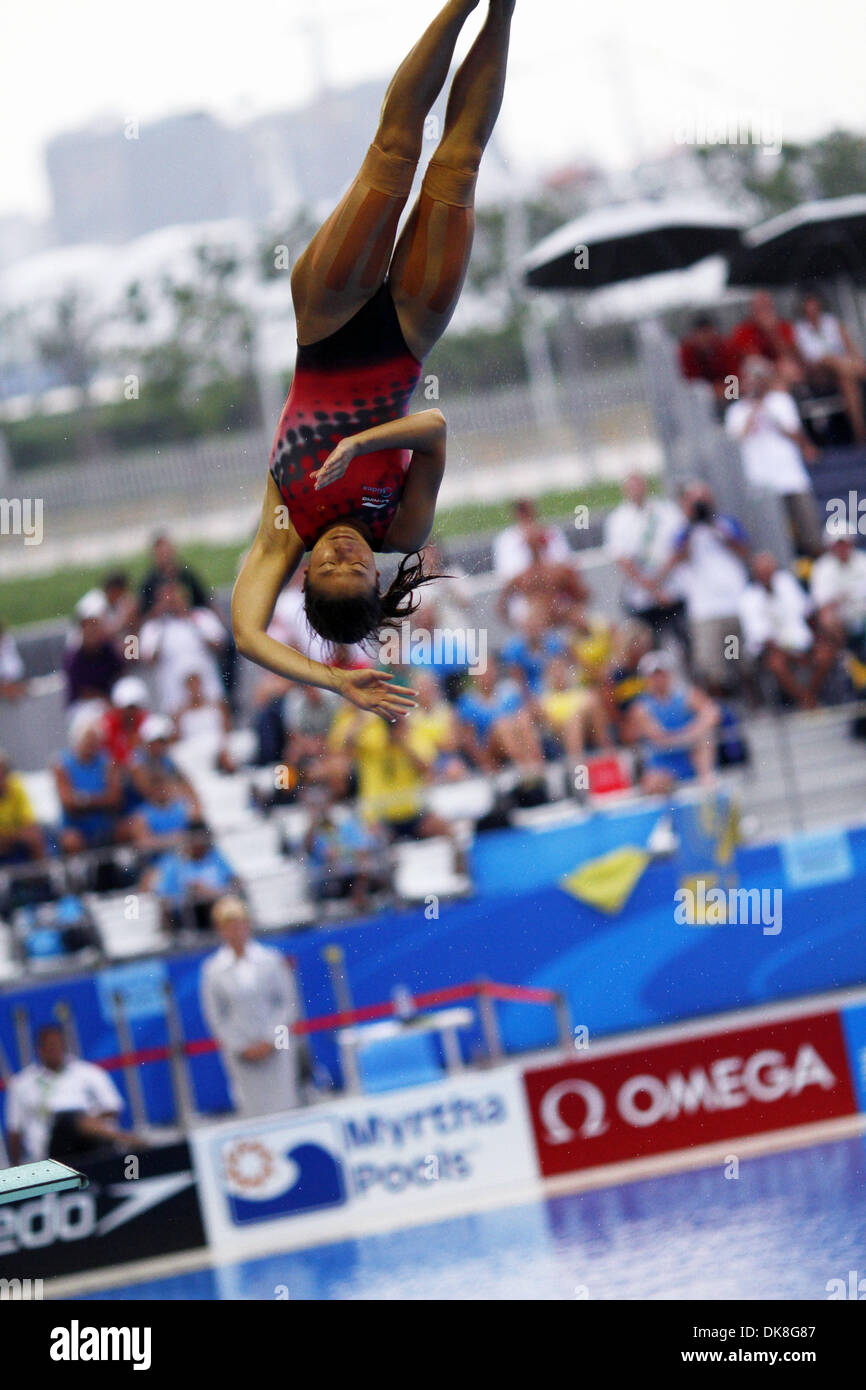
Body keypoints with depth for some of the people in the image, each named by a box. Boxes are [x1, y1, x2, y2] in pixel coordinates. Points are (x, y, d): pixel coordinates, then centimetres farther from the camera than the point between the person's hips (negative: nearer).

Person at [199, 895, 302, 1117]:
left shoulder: (270, 960, -2)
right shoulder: (213, 970, -3)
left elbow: (288, 1004, 2)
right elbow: (215, 1017, 1)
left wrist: (270, 1041, -7)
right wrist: (243, 1048, -6)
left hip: (275, 1047, 0)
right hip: (241, 1055, 0)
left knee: (283, 1104, 1)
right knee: (254, 1109, -1)